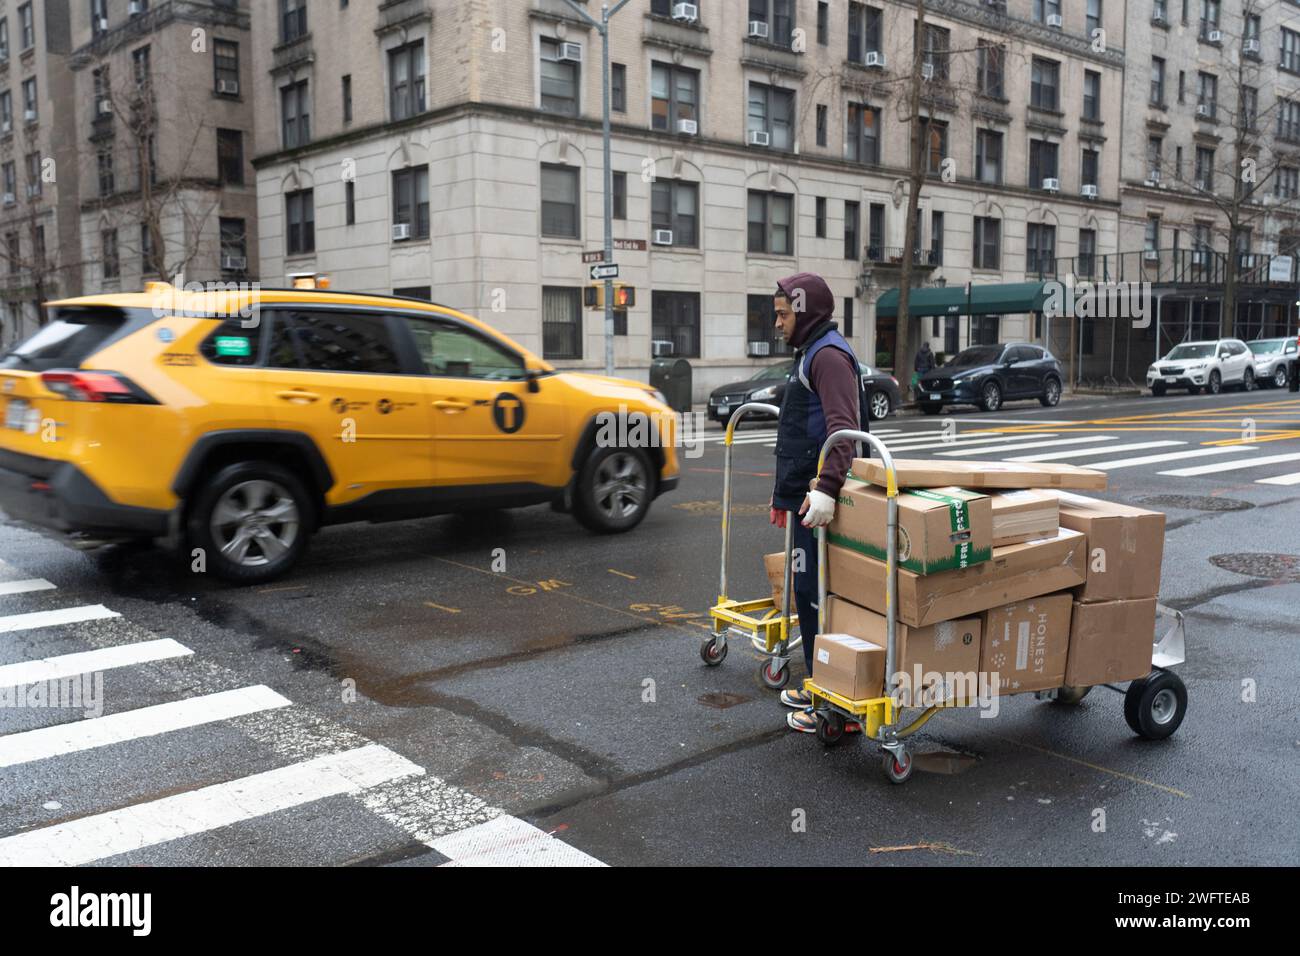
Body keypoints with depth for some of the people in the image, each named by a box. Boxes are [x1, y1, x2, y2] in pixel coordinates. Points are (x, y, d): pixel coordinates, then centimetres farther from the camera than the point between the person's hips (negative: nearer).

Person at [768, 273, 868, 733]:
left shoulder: (829, 355, -12)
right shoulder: (811, 353, 21)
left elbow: (844, 427, -26)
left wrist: (825, 487, -37)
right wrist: (785, 490, 31)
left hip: (818, 501, -11)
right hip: (803, 494, 11)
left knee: (816, 592, -7)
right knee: (808, 590, 15)